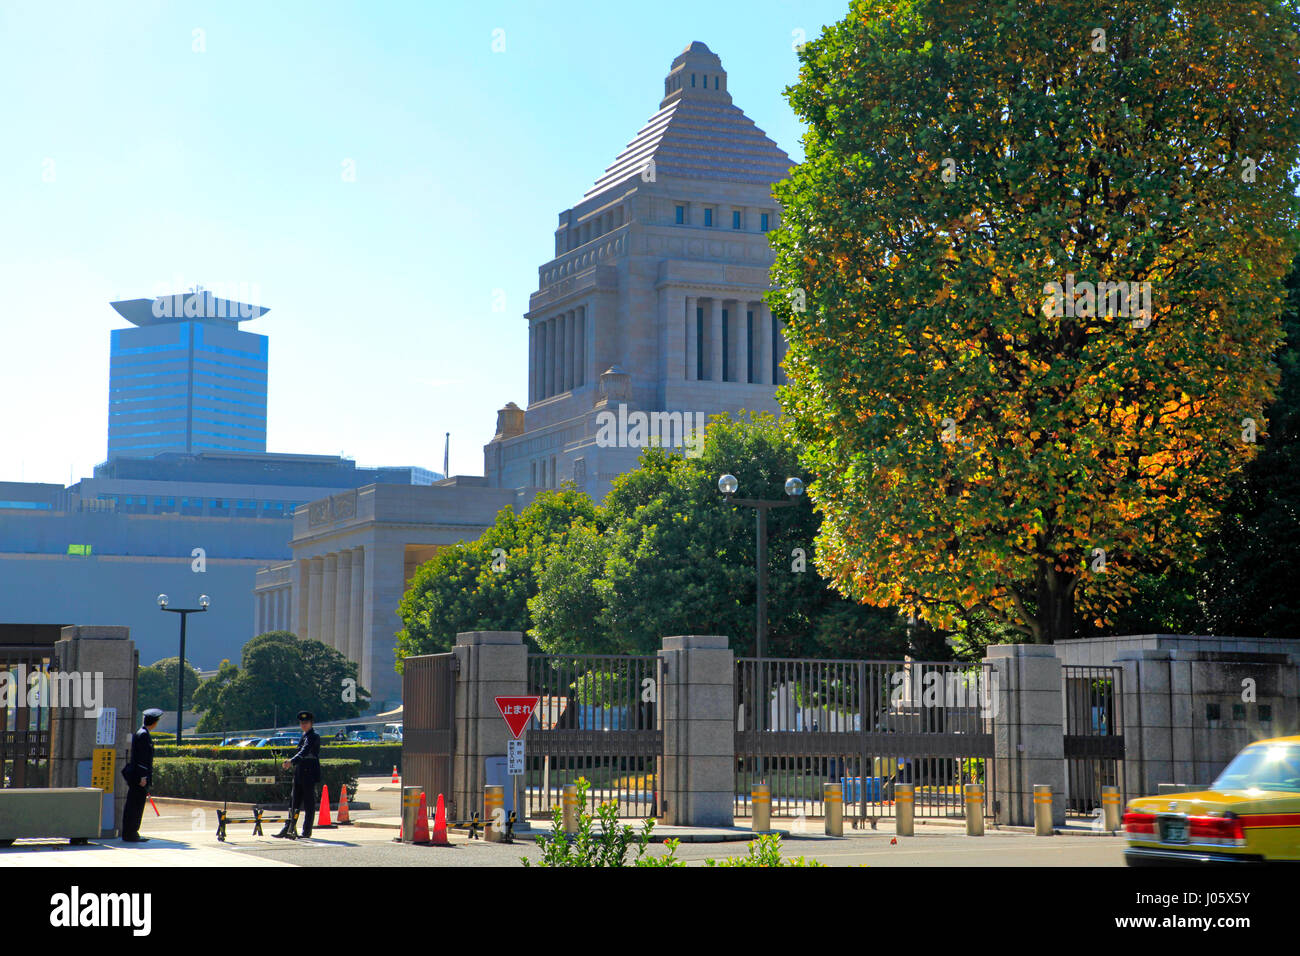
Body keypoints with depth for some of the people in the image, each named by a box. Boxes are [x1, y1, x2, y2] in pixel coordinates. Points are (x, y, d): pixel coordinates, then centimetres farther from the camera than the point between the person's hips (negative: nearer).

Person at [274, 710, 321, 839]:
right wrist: (291, 762, 12)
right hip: (299, 774, 9)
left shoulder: (314, 737, -10)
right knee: (294, 802, 7)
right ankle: (288, 829, 8)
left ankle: (306, 832, 1)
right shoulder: (303, 737, 17)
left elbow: (305, 752, -24)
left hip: (310, 775, -9)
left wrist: (292, 762, -36)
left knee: (308, 804, -3)